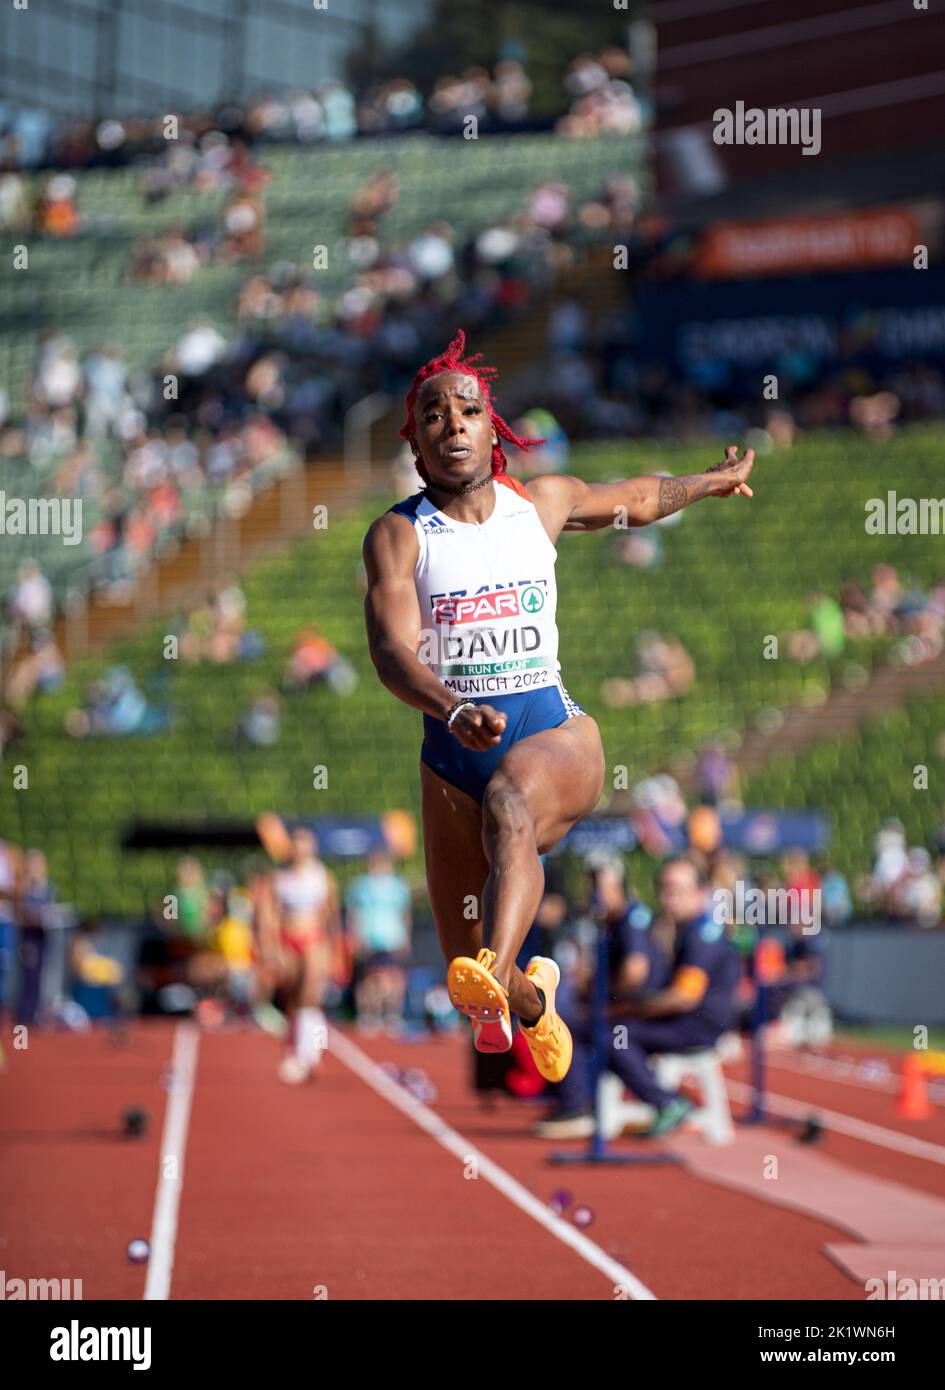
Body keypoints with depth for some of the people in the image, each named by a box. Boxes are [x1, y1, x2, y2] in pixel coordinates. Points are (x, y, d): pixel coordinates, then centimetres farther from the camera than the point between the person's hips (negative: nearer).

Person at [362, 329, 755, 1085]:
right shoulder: (398, 535, -3)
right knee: (470, 981, 4)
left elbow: (636, 498, 31)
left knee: (509, 805, -40)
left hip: (555, 730, 0)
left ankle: (500, 973, -64)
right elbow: (392, 650, -18)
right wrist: (455, 713, -38)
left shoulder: (542, 503, 8)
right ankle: (531, 994, 42)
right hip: (454, 749, 1)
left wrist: (717, 480, 45)